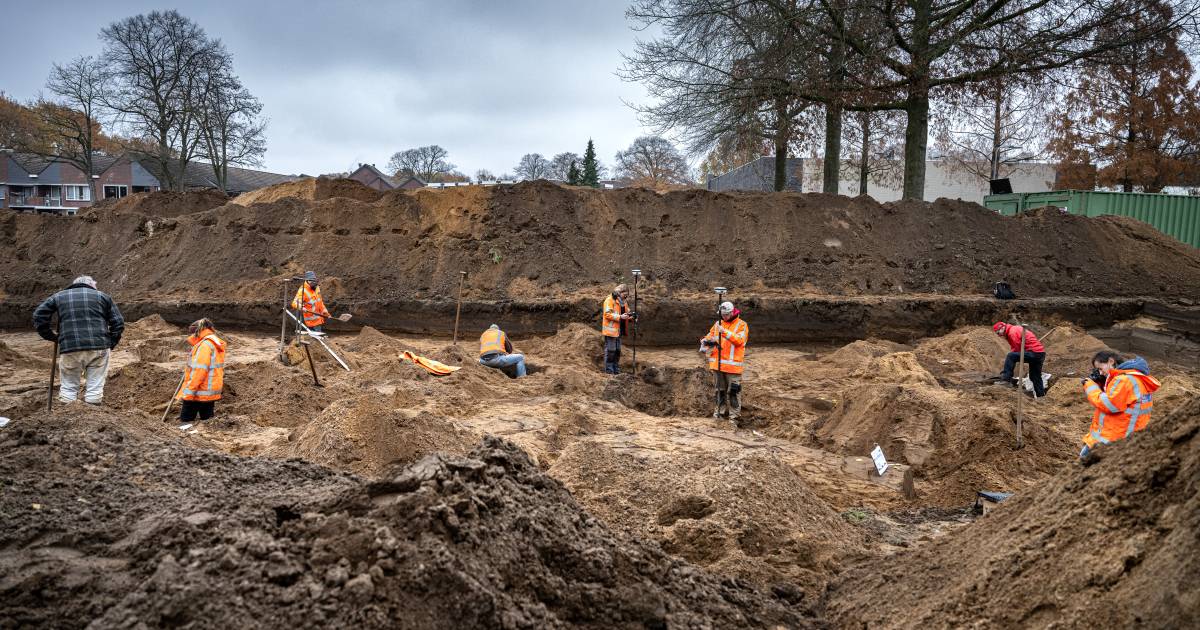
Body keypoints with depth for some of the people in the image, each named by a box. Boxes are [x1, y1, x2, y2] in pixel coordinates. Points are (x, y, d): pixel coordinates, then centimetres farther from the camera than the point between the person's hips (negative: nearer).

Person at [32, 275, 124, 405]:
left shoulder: (58, 296, 18)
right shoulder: (102, 296, 16)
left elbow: (39, 316, 9)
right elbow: (118, 322, 8)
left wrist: (50, 336, 16)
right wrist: (110, 344, 14)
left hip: (69, 350, 0)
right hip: (99, 348, 0)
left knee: (68, 387, 12)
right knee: (95, 388, 6)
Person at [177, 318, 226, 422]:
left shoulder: (205, 345, -15)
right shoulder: (216, 344, 15)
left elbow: (199, 371, -22)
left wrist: (187, 393, -21)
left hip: (198, 393, -9)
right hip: (211, 393, 9)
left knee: (185, 424, -3)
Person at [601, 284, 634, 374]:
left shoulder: (623, 301, 16)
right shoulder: (610, 300, -12)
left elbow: (626, 312, 23)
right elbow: (607, 314, -20)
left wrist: (628, 316, -1)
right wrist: (620, 317, -26)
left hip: (619, 329, 9)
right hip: (611, 329, -9)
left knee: (617, 350, 14)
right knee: (610, 350, -6)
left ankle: (616, 370, 22)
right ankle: (609, 370, 0)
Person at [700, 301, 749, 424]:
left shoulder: (741, 325, -2)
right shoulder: (718, 324, 12)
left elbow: (739, 340, -16)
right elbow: (709, 336, 16)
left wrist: (725, 332, -25)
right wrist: (706, 342, -8)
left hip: (733, 365, -5)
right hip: (717, 363, 5)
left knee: (733, 391, -4)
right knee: (720, 389, 15)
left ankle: (734, 416, 2)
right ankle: (720, 411, 26)